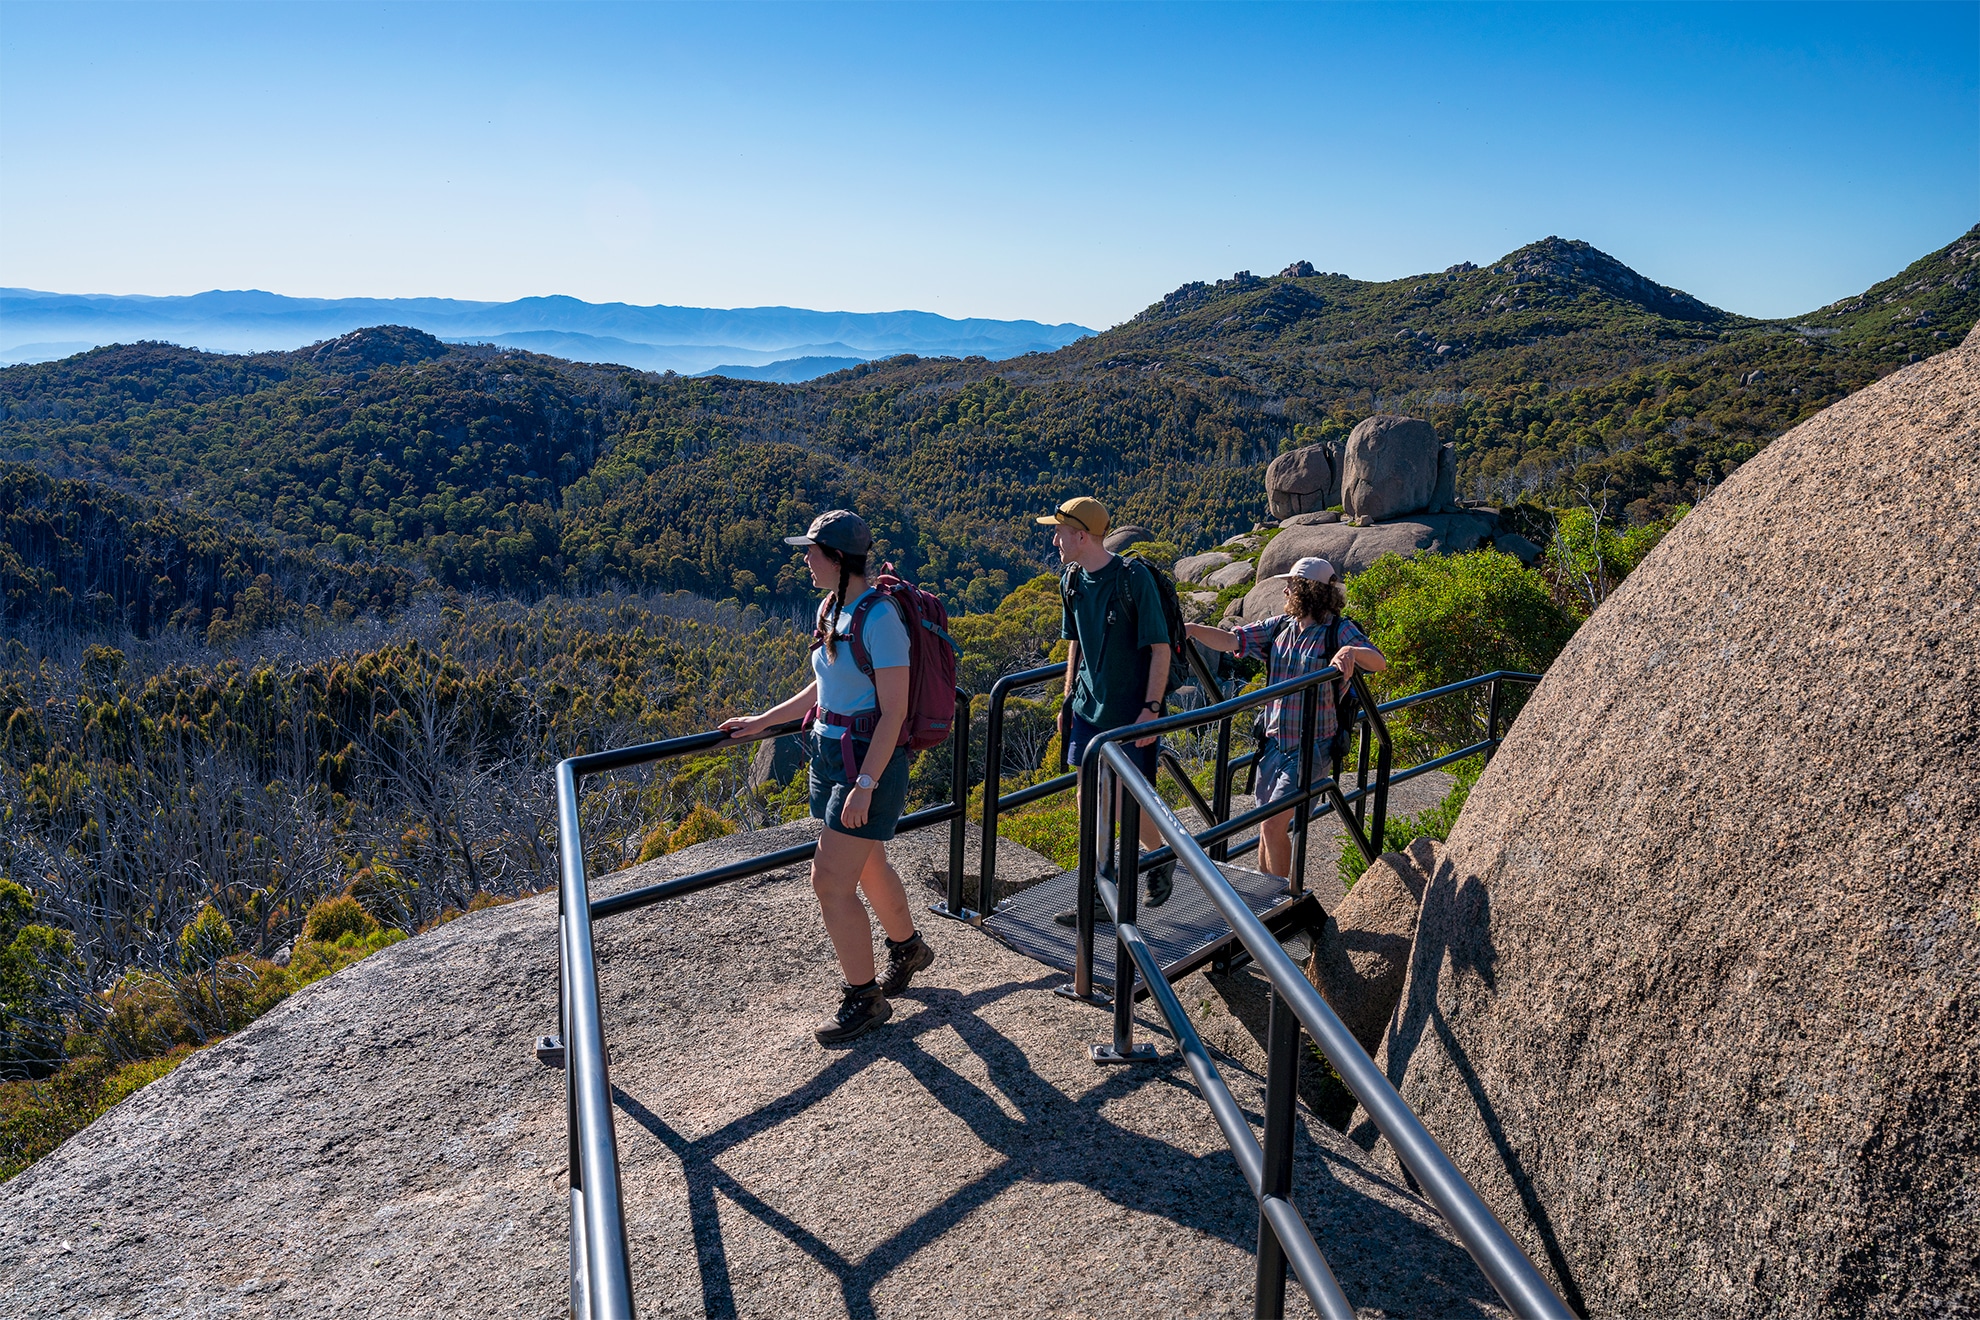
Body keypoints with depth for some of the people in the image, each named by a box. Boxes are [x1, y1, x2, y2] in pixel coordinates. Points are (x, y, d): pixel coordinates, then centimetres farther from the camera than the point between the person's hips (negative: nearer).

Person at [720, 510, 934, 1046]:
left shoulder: (880, 619, -20)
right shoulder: (830, 608, 7)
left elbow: (894, 711, -20)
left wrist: (865, 785, -22)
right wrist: (763, 721, 21)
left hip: (870, 760, -9)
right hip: (831, 754, 9)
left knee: (831, 880, -7)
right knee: (867, 865, 22)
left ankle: (864, 997, 10)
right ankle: (907, 948, 46)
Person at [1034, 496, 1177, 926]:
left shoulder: (1133, 578, -16)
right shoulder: (1074, 579, 5)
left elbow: (1160, 648, -14)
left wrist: (1151, 709, -18)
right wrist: (1068, 699, 16)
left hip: (1129, 711, -7)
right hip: (1088, 707, 7)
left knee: (1125, 805, -2)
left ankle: (1163, 857, 29)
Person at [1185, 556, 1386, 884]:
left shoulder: (1339, 630, -9)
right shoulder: (1279, 627, 7)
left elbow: (1379, 662, -22)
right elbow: (1230, 641, 3)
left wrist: (1351, 651, -43)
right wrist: (1191, 629, -12)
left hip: (1311, 749, -6)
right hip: (1274, 744, 6)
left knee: (1272, 826, -12)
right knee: (1267, 828, 13)